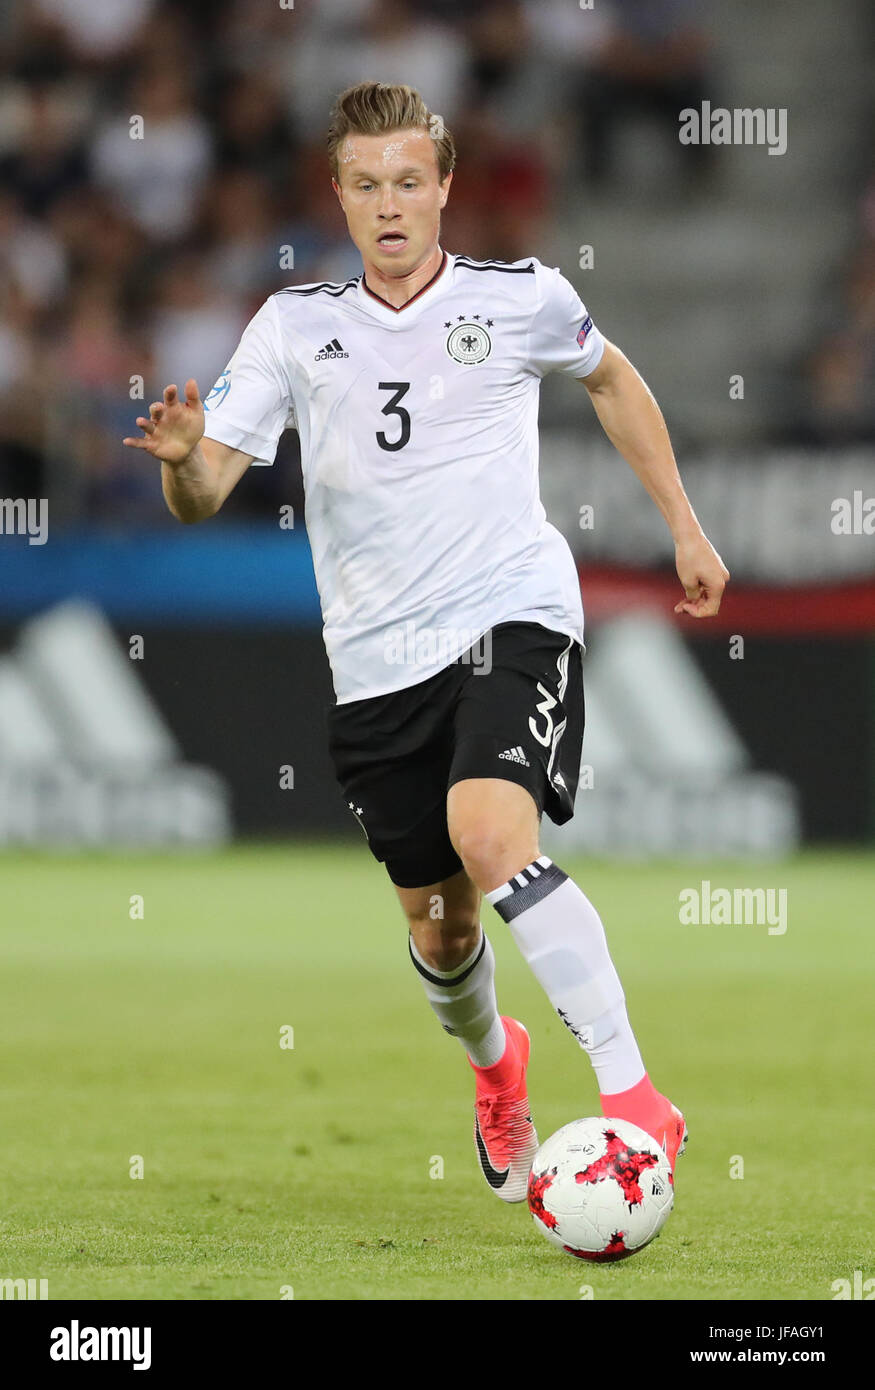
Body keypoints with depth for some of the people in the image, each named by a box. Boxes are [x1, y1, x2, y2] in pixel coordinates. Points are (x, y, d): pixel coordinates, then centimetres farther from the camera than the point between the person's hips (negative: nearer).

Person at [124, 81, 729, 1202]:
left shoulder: (524, 299, 1)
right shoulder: (294, 327, 3)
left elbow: (612, 381, 22)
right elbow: (202, 497, -3)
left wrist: (683, 527, 22)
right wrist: (181, 455, -26)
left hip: (514, 618, -3)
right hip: (378, 658, 3)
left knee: (491, 835, -29)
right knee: (436, 924, 11)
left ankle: (633, 1095, -28)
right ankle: (492, 1060, 46)